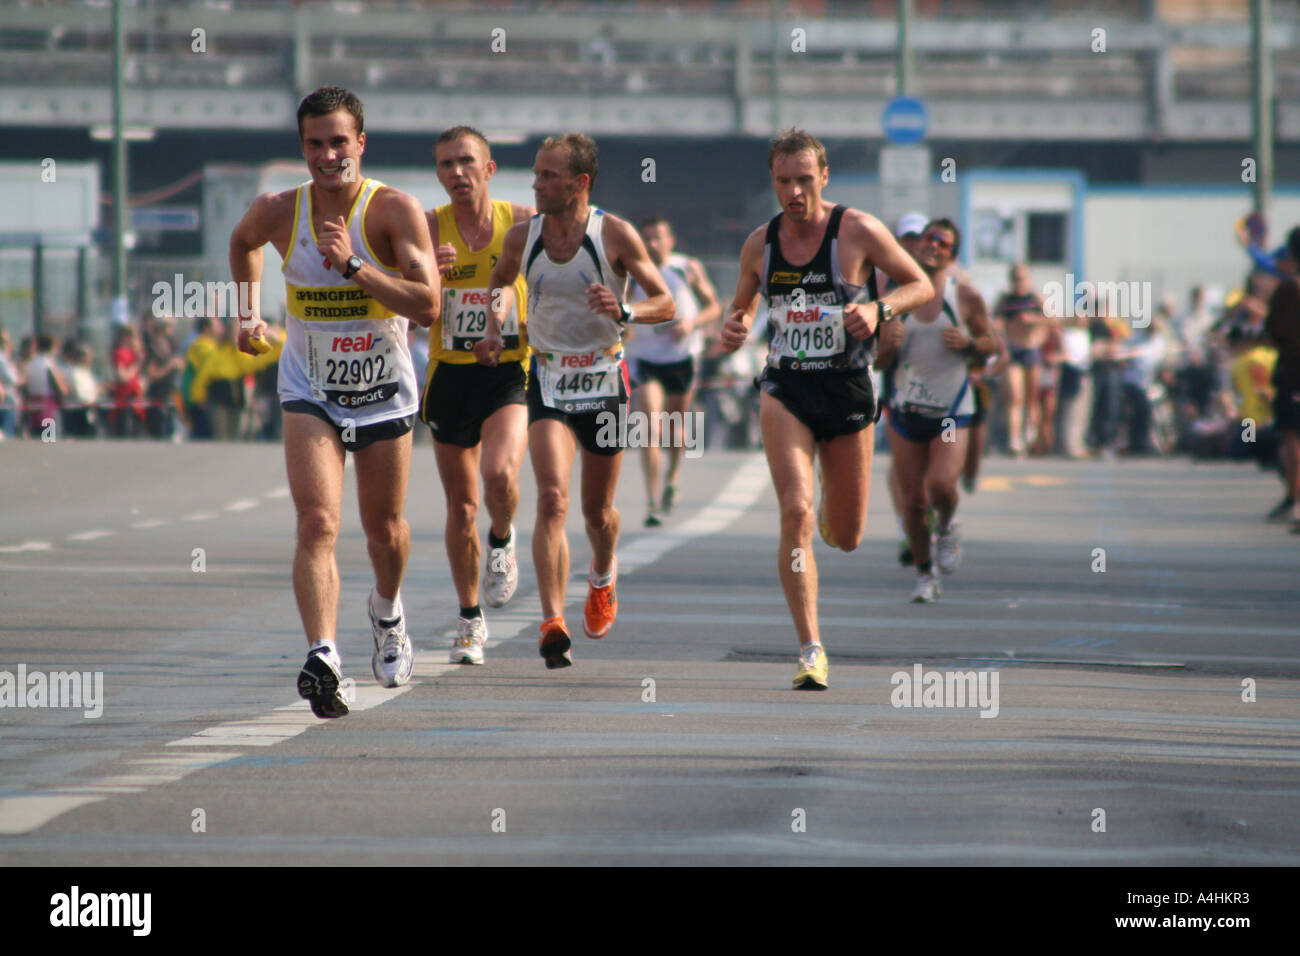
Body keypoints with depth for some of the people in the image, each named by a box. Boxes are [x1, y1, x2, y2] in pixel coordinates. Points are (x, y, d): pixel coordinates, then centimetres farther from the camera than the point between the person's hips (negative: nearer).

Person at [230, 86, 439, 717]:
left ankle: (387, 612, 49)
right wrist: (248, 312, 16)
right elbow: (243, 242, 18)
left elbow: (428, 305, -25)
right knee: (317, 524, -19)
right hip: (310, 392, 0)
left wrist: (354, 267, -31)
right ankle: (322, 660, -31)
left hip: (383, 392, 0)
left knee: (384, 528, 16)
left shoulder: (395, 210, -17)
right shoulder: (278, 212, -8)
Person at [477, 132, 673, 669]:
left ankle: (602, 578, 47)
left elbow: (665, 303, -6)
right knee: (552, 499, -19)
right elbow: (502, 282, 22)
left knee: (597, 512, 12)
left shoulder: (615, 235, -10)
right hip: (548, 379, 1)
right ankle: (552, 623, -25)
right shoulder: (523, 236, -1)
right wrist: (495, 326, 3)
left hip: (603, 381, -1)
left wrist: (624, 312, -26)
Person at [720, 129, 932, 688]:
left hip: (848, 390, -1)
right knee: (795, 513, -19)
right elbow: (742, 305, 20)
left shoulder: (858, 232, -7)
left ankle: (830, 518, 50)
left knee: (846, 536, 9)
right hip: (785, 391, 1)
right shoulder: (760, 244, 3)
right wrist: (733, 328, -4)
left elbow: (921, 285, 1)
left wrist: (879, 309, -18)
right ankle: (811, 651, -18)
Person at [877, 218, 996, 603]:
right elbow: (879, 362, 6)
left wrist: (967, 343, -13)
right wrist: (889, 345, -16)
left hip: (952, 411, -2)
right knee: (913, 500, 2)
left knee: (942, 485, -20)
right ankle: (925, 576, 19)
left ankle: (947, 527, 15)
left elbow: (992, 343, 8)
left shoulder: (966, 296, -2)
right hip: (906, 410, 2)